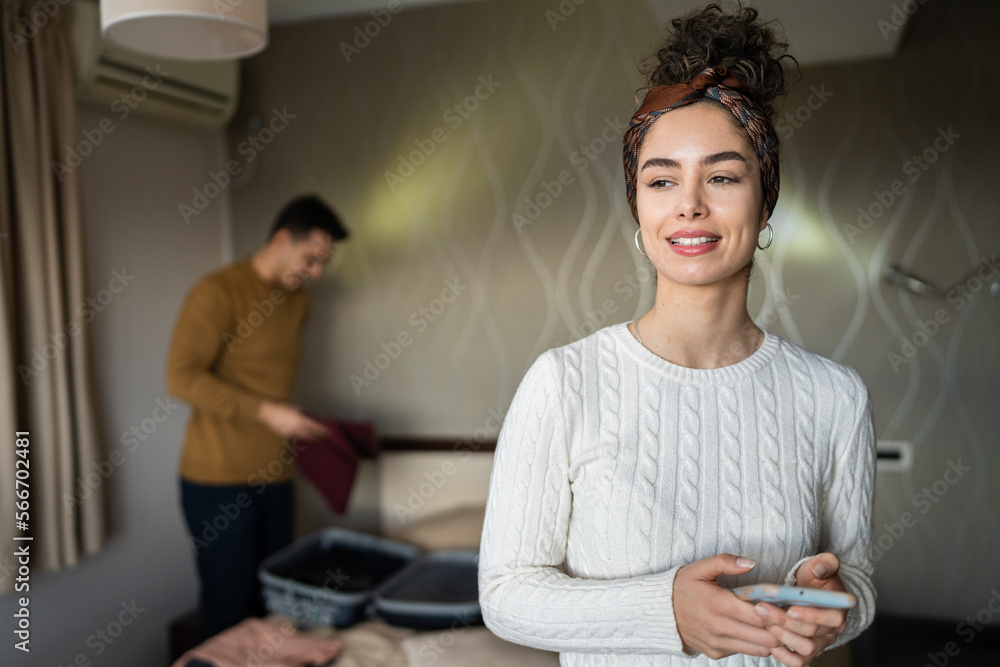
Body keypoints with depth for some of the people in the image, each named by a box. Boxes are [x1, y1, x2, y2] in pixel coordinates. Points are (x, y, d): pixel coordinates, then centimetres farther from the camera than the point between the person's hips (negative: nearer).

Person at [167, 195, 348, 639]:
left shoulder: (298, 302, 12)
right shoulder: (218, 291, -11)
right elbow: (181, 377, -18)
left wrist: (295, 423, 7)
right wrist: (265, 412, -22)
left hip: (275, 478, 7)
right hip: (218, 481, -6)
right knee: (229, 608, 2)